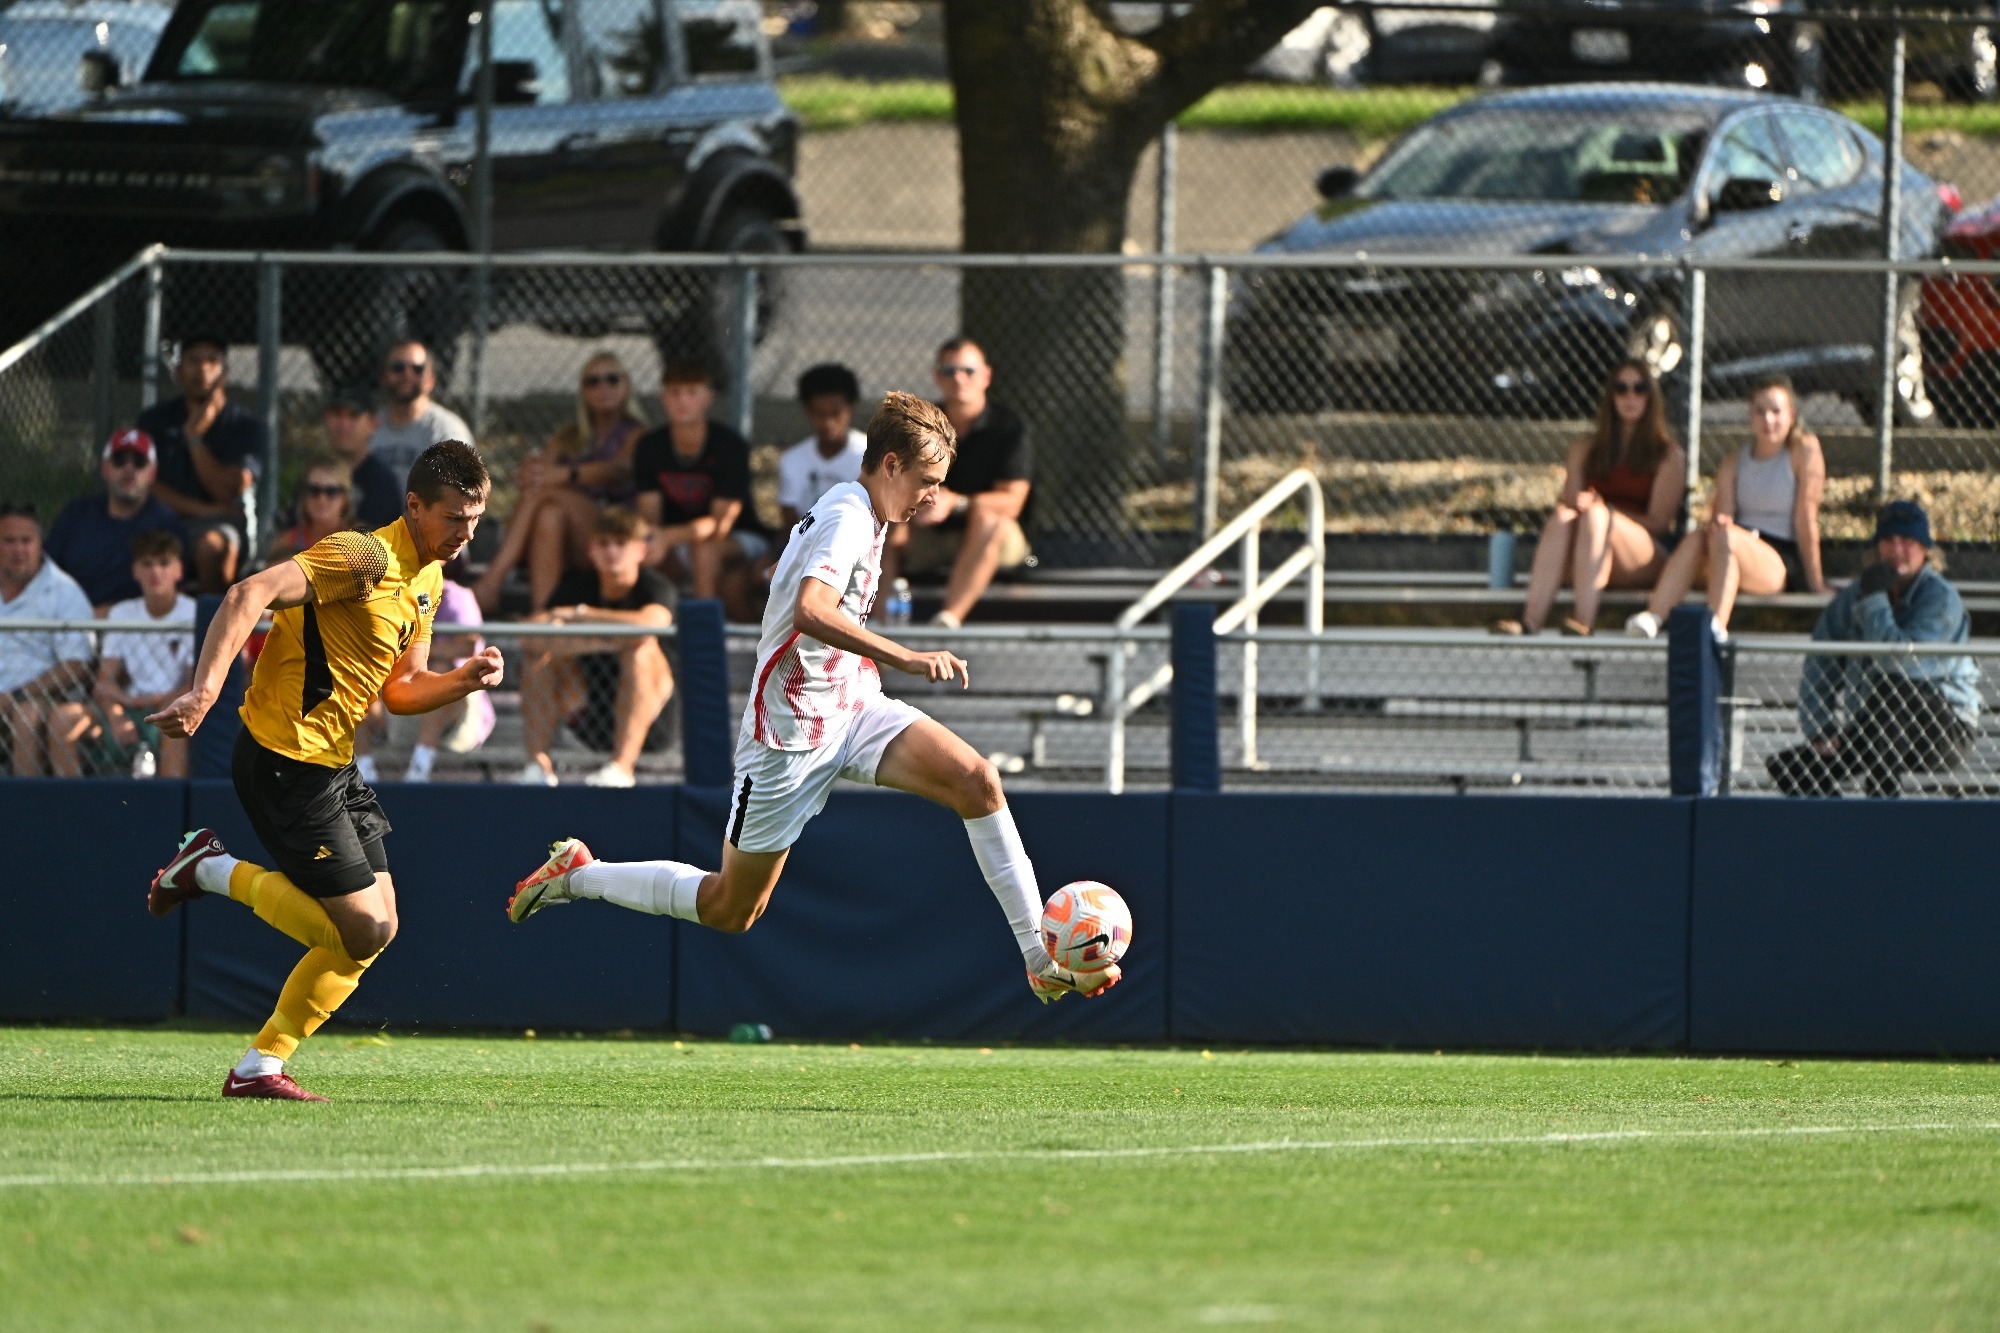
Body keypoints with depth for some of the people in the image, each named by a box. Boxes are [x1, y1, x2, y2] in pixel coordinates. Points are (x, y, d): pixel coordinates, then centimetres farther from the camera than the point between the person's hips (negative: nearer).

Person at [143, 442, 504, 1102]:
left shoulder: (426, 579, 12)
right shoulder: (366, 557, -18)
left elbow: (401, 689, 19)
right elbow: (250, 595, -28)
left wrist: (467, 678, -2)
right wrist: (205, 690, -38)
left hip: (331, 765, 10)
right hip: (284, 763, -10)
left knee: (375, 929, 8)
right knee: (364, 930, -10)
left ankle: (260, 1066, 15)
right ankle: (216, 871, 6)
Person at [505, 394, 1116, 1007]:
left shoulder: (860, 514, 11)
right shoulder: (848, 516, -20)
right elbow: (809, 612, -38)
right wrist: (905, 658, -42)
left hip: (853, 708, 9)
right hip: (792, 732, -9)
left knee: (976, 781, -16)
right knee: (731, 910, 3)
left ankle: (1044, 963, -15)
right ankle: (576, 874, 24)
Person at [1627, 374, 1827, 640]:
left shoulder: (1804, 449, 0)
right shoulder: (1734, 463, 15)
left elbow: (1806, 518, -4)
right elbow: (1723, 517, 5)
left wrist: (1815, 584, -5)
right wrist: (1719, 524, -21)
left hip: (1783, 565, -4)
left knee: (1725, 536, -33)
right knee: (1696, 538, -27)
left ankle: (1716, 626, -52)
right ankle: (1653, 616, -45)